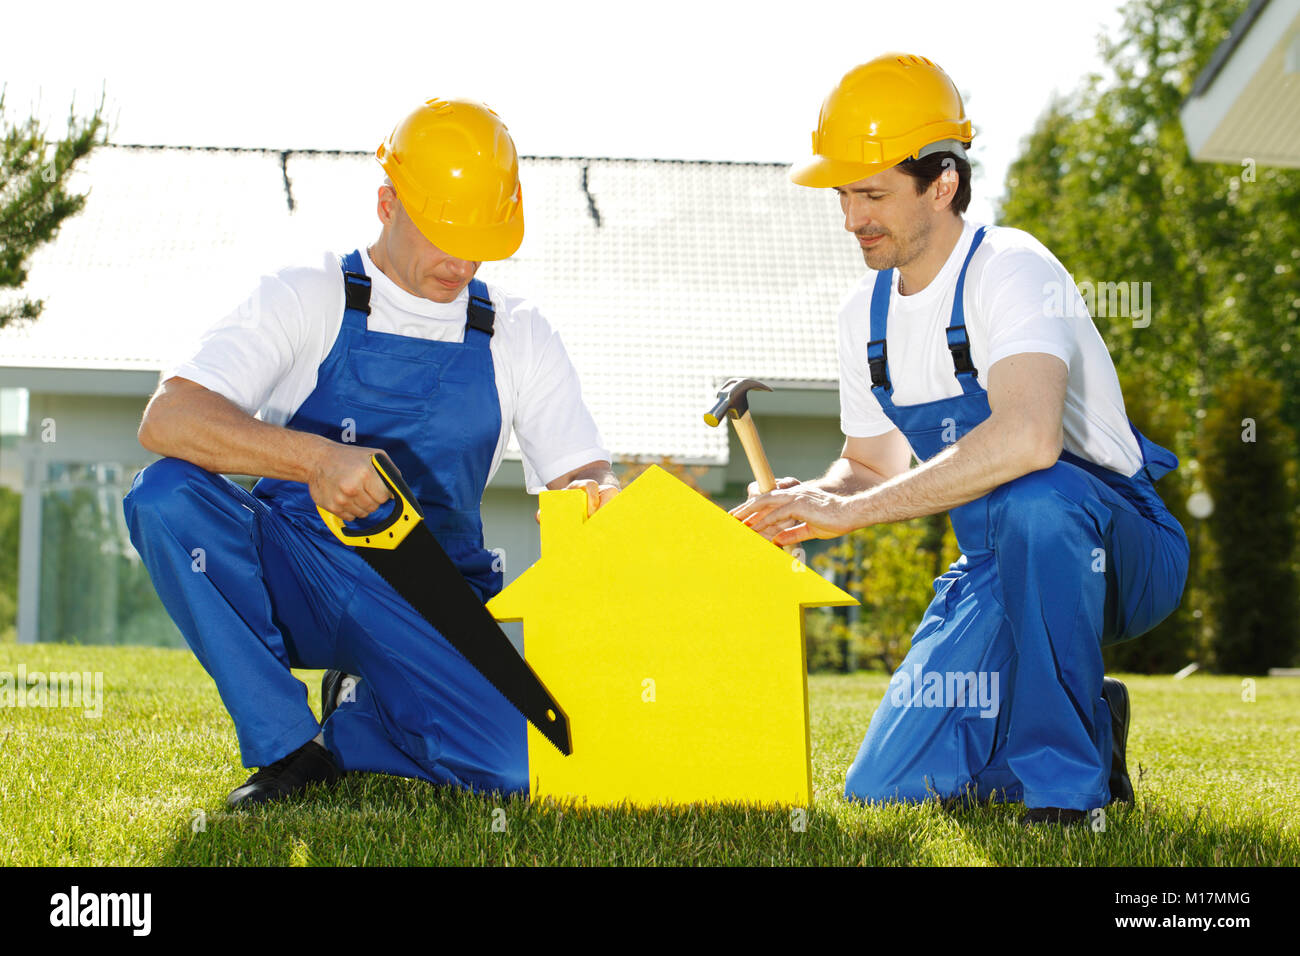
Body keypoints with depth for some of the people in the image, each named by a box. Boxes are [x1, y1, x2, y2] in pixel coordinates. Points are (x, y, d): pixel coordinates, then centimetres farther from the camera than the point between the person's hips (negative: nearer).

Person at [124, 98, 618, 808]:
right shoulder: (307, 299, -2)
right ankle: (289, 748, -15)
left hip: (430, 605, 1)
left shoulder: (518, 335, 8)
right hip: (294, 575, -1)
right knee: (168, 494, -31)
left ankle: (355, 719, 9)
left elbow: (585, 472, 4)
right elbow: (165, 421, -16)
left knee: (517, 763, -27)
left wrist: (593, 494, -23)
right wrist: (315, 458, -32)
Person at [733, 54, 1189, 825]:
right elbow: (874, 467, 15)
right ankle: (1086, 721, 21)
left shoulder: (1011, 272, -22)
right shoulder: (866, 316, 3)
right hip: (1003, 566, 7)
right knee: (886, 788, -1)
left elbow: (1028, 437, -41)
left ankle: (1068, 778, -26)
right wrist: (811, 500, -10)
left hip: (1124, 551, -7)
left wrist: (850, 510, -37)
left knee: (1030, 494, -42)